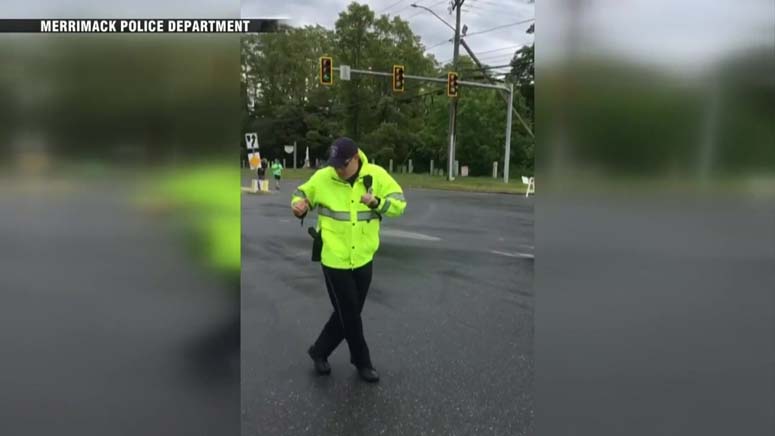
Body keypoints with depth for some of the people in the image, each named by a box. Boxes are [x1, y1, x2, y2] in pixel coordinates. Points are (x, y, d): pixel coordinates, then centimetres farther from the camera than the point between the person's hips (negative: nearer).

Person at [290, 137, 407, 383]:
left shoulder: (377, 175, -8)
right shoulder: (322, 178, -11)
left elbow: (399, 203, -6)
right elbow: (302, 194, 4)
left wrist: (377, 202, -26)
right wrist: (299, 206, -18)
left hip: (363, 259, 3)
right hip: (335, 259, -3)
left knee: (348, 313, 15)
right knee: (349, 314, 4)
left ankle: (319, 351, 36)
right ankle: (362, 362, 25)